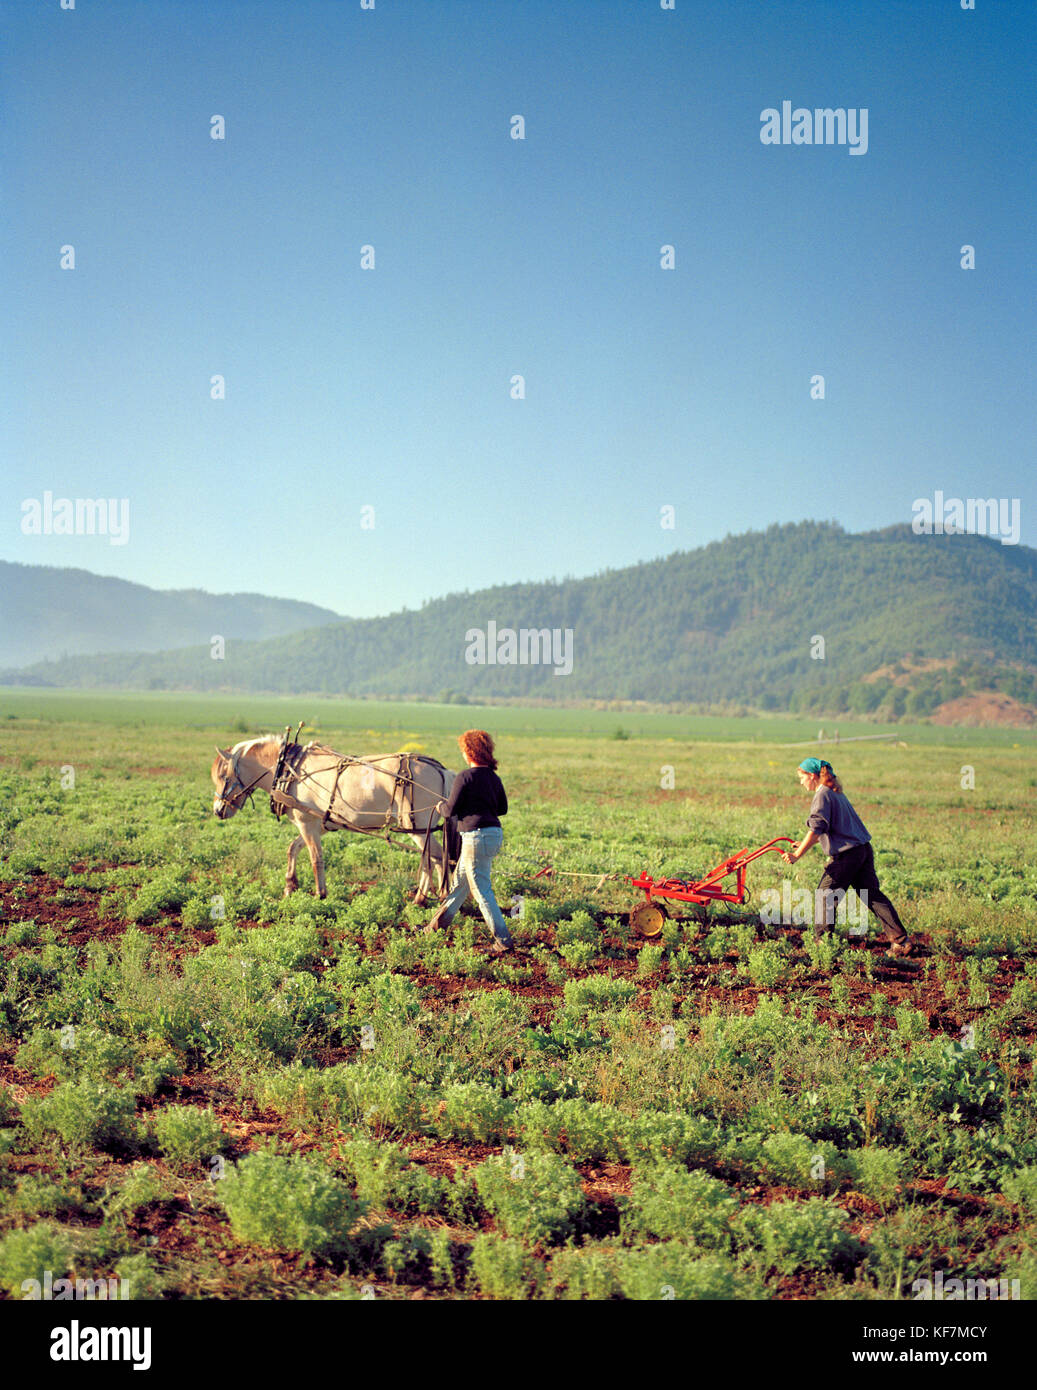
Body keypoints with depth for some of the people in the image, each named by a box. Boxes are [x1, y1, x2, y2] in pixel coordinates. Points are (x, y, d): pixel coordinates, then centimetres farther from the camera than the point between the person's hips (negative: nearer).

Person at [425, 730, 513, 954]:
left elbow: (451, 809, -10)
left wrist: (441, 807, 12)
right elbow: (503, 808, 16)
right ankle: (439, 924, 36)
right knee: (461, 882, 21)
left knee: (481, 891, -2)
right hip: (495, 833, 9)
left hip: (476, 836, -9)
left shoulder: (464, 777, -14)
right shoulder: (494, 778, 9)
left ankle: (503, 940, -3)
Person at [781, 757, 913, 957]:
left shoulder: (822, 796, -10)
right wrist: (805, 844, 30)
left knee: (824, 896, 3)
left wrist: (797, 854, -18)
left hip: (846, 854, -9)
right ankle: (901, 940, 6)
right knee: (872, 895, 10)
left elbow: (816, 829, -20)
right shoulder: (837, 793, 19)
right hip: (864, 850, 9)